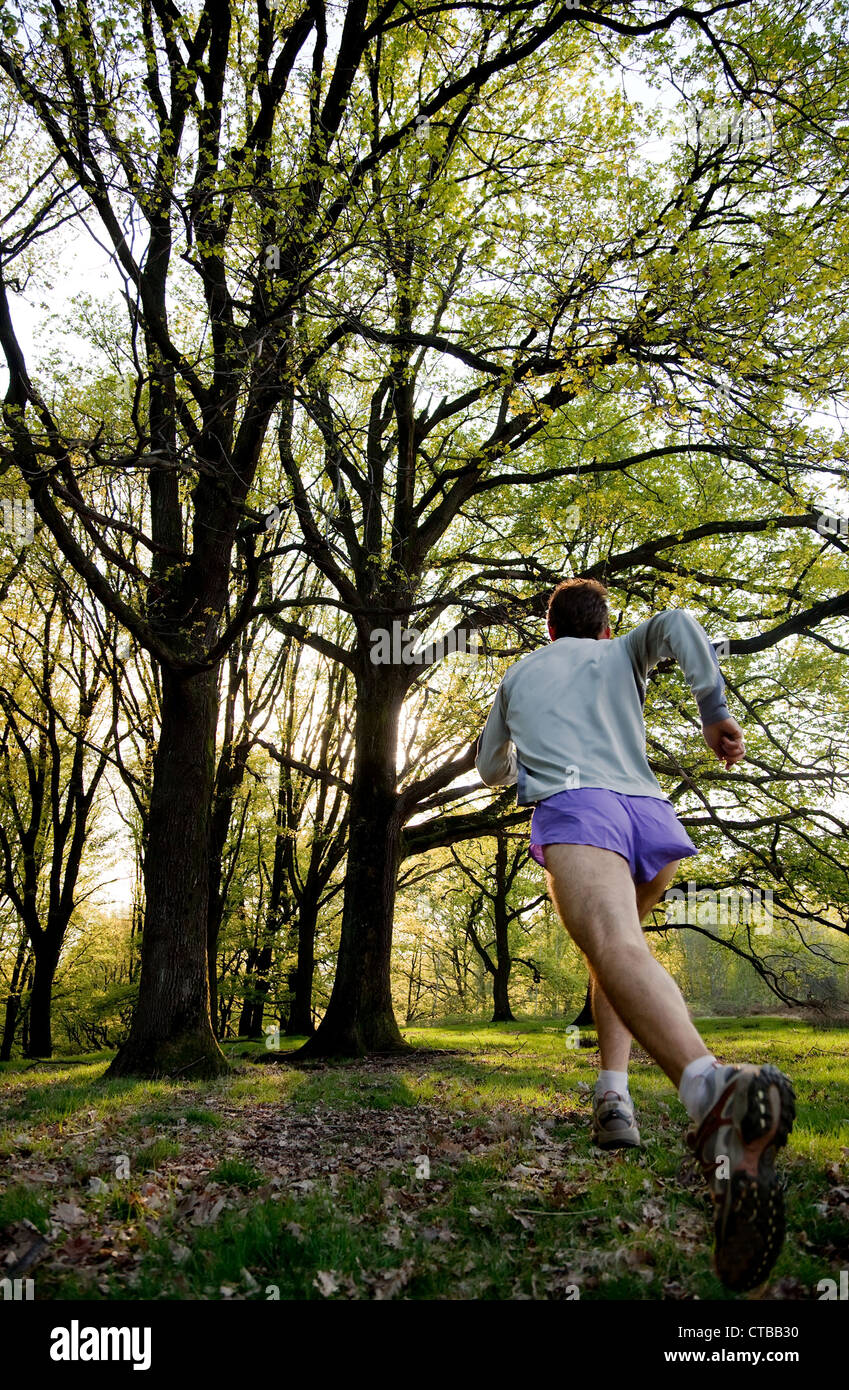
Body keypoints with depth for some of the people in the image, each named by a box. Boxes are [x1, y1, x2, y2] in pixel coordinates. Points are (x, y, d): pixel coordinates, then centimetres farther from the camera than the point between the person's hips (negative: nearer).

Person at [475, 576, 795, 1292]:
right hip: (650, 811, 3)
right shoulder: (622, 654, 30)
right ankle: (614, 1092, 6)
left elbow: (492, 769, 45)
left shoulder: (517, 676, 33)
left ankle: (714, 1088, -58)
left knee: (617, 950, -28)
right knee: (614, 940, 27)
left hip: (572, 805, -2)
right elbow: (680, 621, 7)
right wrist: (715, 709, 3)